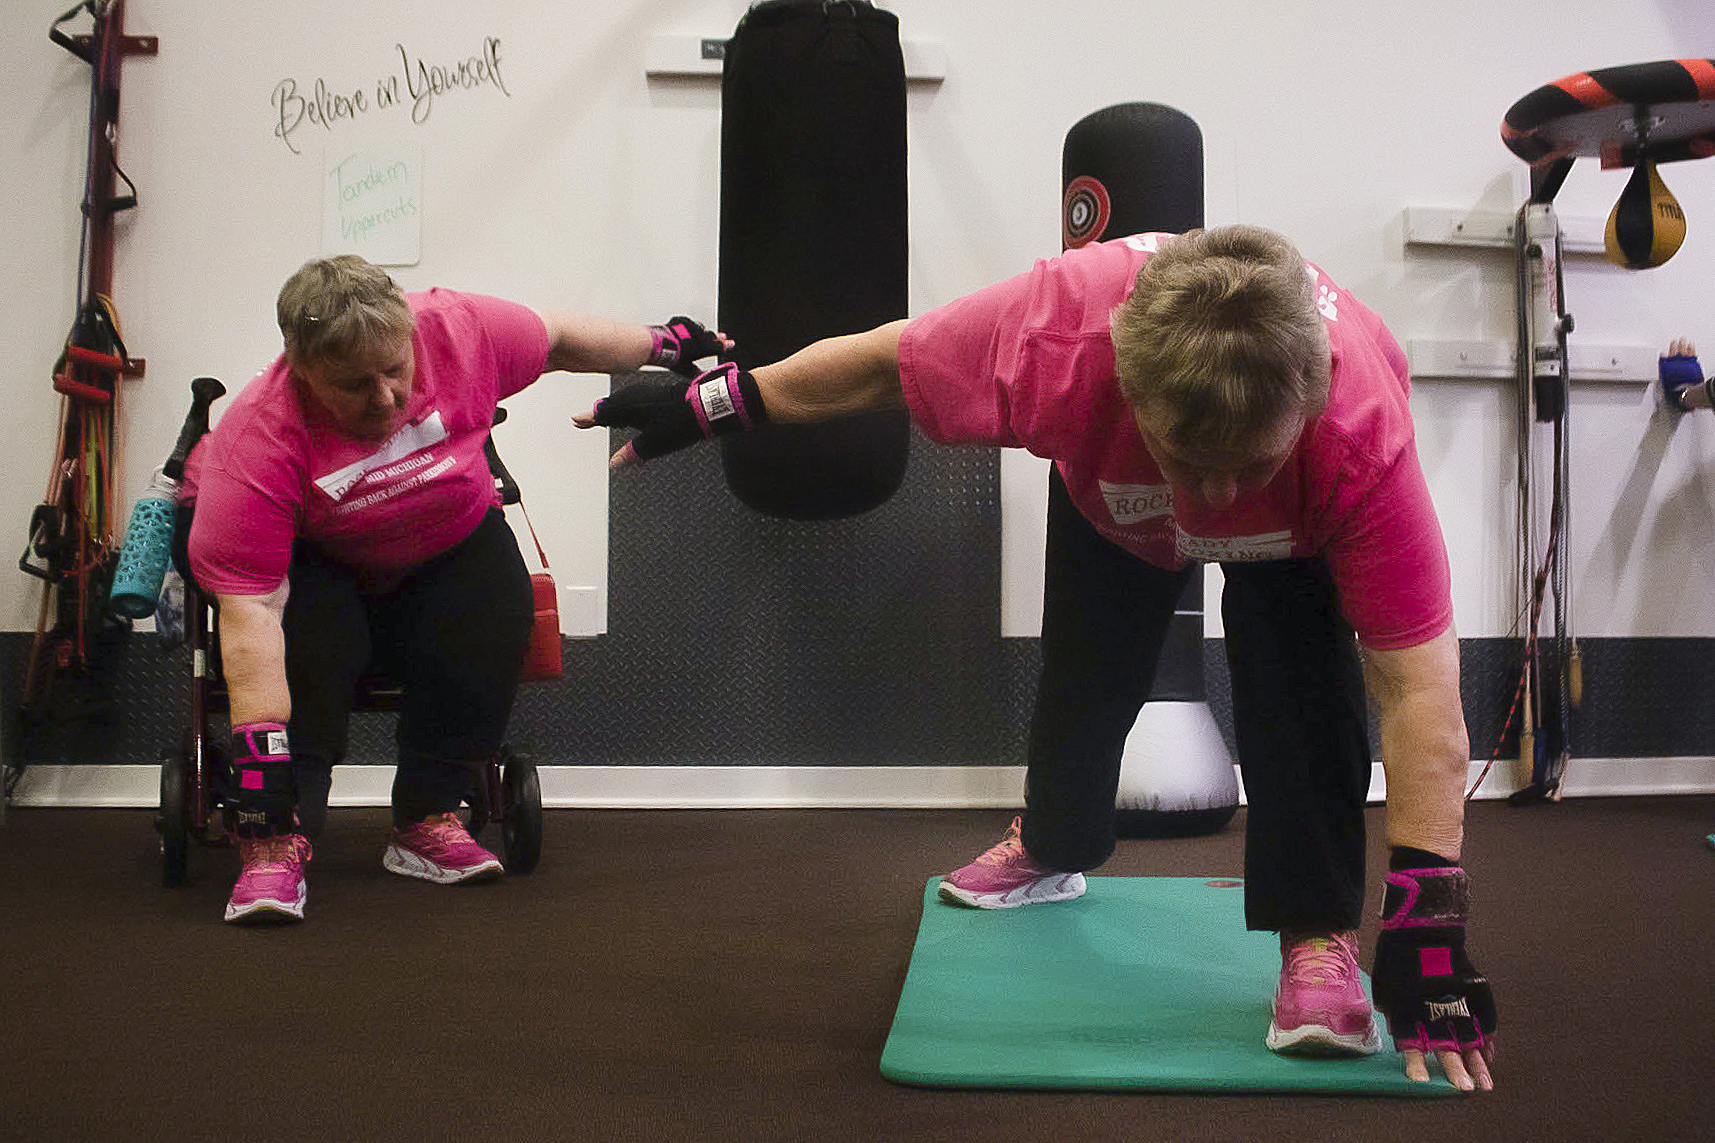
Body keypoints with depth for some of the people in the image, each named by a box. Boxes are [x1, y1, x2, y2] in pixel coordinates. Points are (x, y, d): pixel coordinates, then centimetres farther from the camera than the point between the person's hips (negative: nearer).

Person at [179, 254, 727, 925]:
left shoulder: (457, 329, -26)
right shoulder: (256, 443, -34)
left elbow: (557, 339, -5)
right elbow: (250, 613, -38)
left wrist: (664, 344, 6)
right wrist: (261, 749, -44)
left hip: (443, 541, 3)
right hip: (301, 554, -3)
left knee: (494, 612, -24)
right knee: (312, 635, -33)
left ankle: (426, 821, -13)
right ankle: (276, 844, -23)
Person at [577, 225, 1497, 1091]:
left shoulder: (1368, 434, -47)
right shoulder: (1054, 337, -47)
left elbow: (1419, 682, -43)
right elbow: (885, 360, -28)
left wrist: (1428, 920, -43)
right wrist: (722, 398, -17)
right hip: (1111, 489, 2)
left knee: (1300, 679, -27)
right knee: (1083, 667, 13)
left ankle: (1318, 937, -10)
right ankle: (1051, 850, 43)